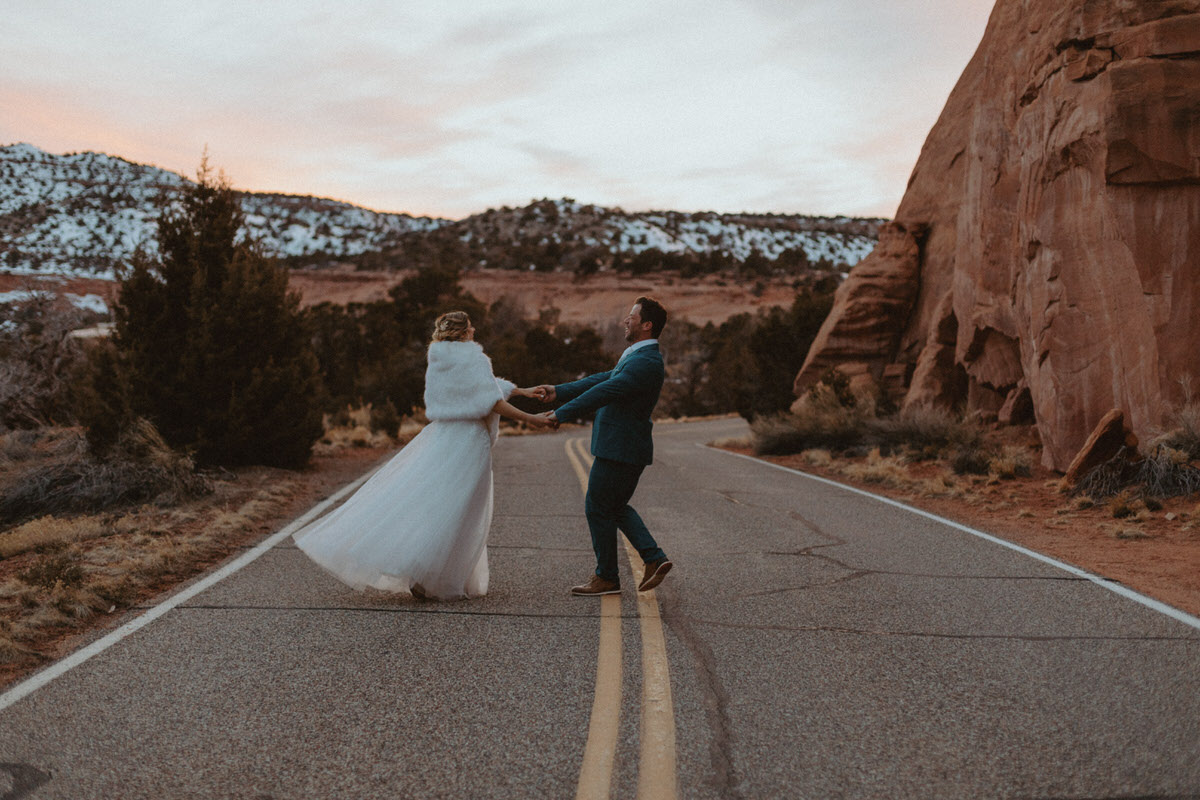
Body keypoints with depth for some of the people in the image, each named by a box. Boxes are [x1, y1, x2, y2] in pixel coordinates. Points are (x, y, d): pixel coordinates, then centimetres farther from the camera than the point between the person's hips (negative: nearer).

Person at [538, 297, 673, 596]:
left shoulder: (646, 362, -21)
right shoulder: (637, 356, 13)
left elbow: (604, 392, -24)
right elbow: (603, 379, 17)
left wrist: (561, 414, -19)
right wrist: (559, 391, 15)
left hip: (620, 449, -10)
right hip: (624, 448, 10)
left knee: (598, 508, 2)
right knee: (616, 507, 18)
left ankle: (607, 577, 13)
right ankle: (654, 558, 12)